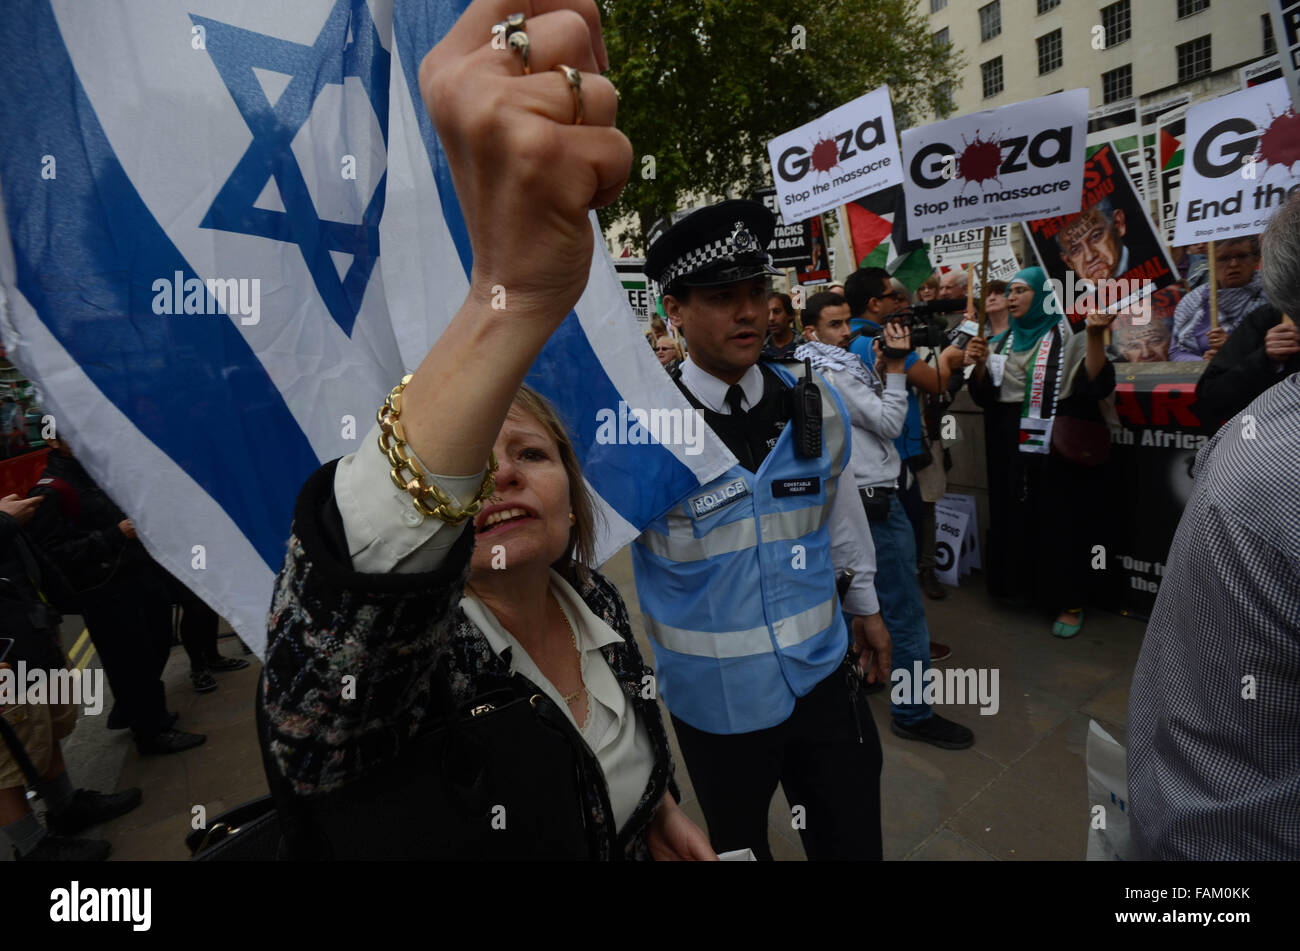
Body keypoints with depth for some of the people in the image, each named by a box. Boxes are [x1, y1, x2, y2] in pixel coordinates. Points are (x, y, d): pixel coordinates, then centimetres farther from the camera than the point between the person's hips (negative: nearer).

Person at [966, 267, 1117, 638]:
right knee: (1015, 519, 12)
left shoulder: (1069, 339, -5)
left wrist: (1095, 336, -32)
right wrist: (980, 364, -13)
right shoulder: (1004, 343, 11)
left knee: (1059, 522, 2)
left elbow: (1098, 385, -18)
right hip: (1011, 454, 5)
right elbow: (984, 395, 6)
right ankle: (1022, 586, 29)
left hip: (1057, 451, -5)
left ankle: (1068, 602, 16)